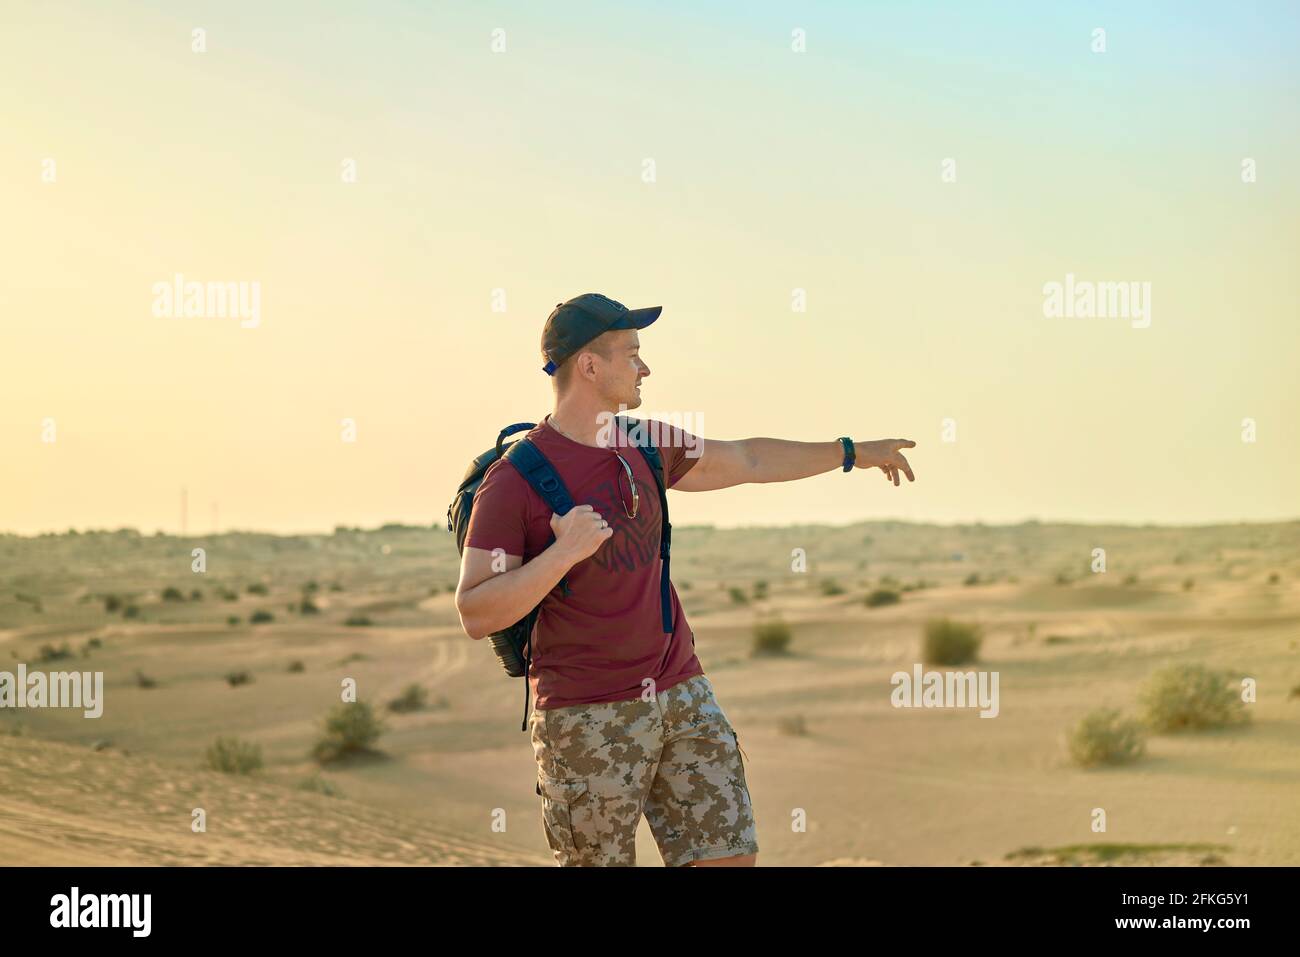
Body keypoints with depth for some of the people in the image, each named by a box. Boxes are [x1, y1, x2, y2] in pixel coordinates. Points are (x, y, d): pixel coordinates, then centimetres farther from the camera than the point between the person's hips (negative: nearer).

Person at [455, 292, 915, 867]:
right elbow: (475, 616, -16)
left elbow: (747, 461, 26)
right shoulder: (513, 481, -12)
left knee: (730, 856, 1)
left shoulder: (645, 447, 10)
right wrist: (563, 553, -26)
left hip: (682, 694, 7)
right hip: (586, 716, -6)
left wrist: (852, 451, 32)